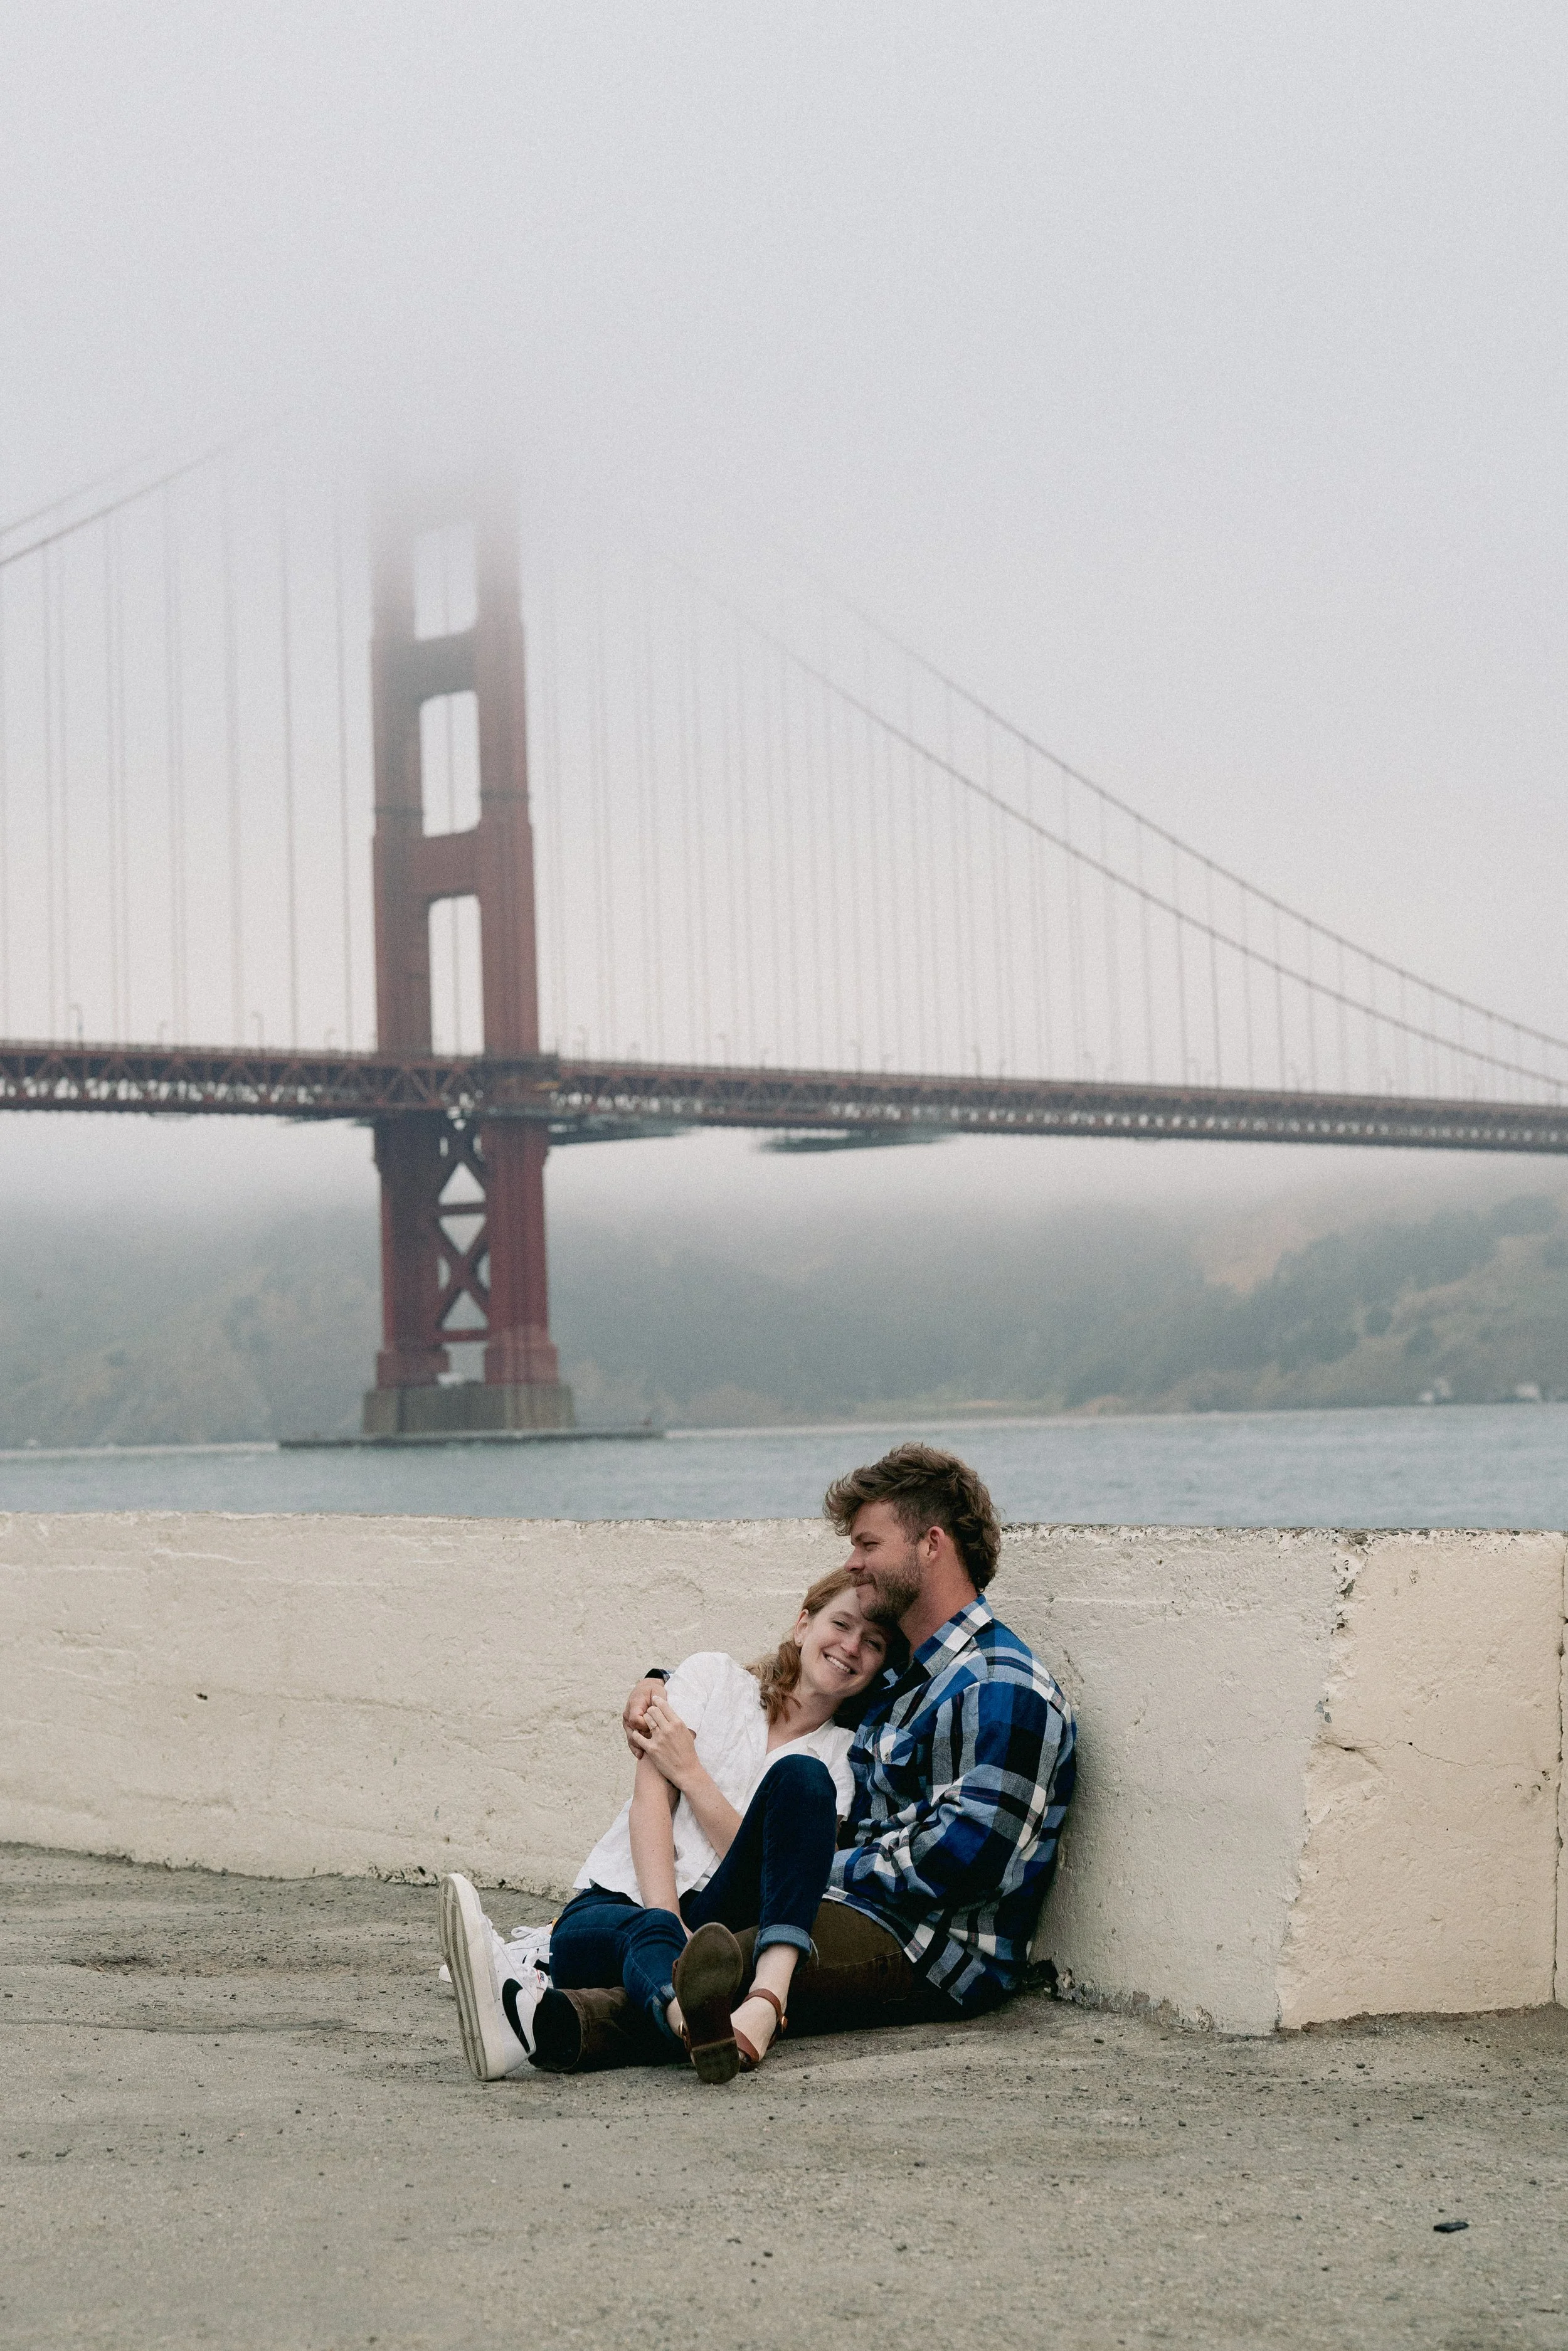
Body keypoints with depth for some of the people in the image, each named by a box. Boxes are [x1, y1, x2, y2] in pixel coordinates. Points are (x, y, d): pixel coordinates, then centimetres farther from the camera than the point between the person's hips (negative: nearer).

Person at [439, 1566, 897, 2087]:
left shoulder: (844, 1755, 15)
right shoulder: (714, 1677, 12)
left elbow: (771, 1867, 0)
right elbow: (650, 1797, -3)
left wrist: (690, 1772, -6)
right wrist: (666, 1920, -19)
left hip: (729, 1922, 1)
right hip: (620, 1903, -1)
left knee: (800, 1776, -24)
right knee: (645, 1934, -39)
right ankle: (695, 2021, -78)